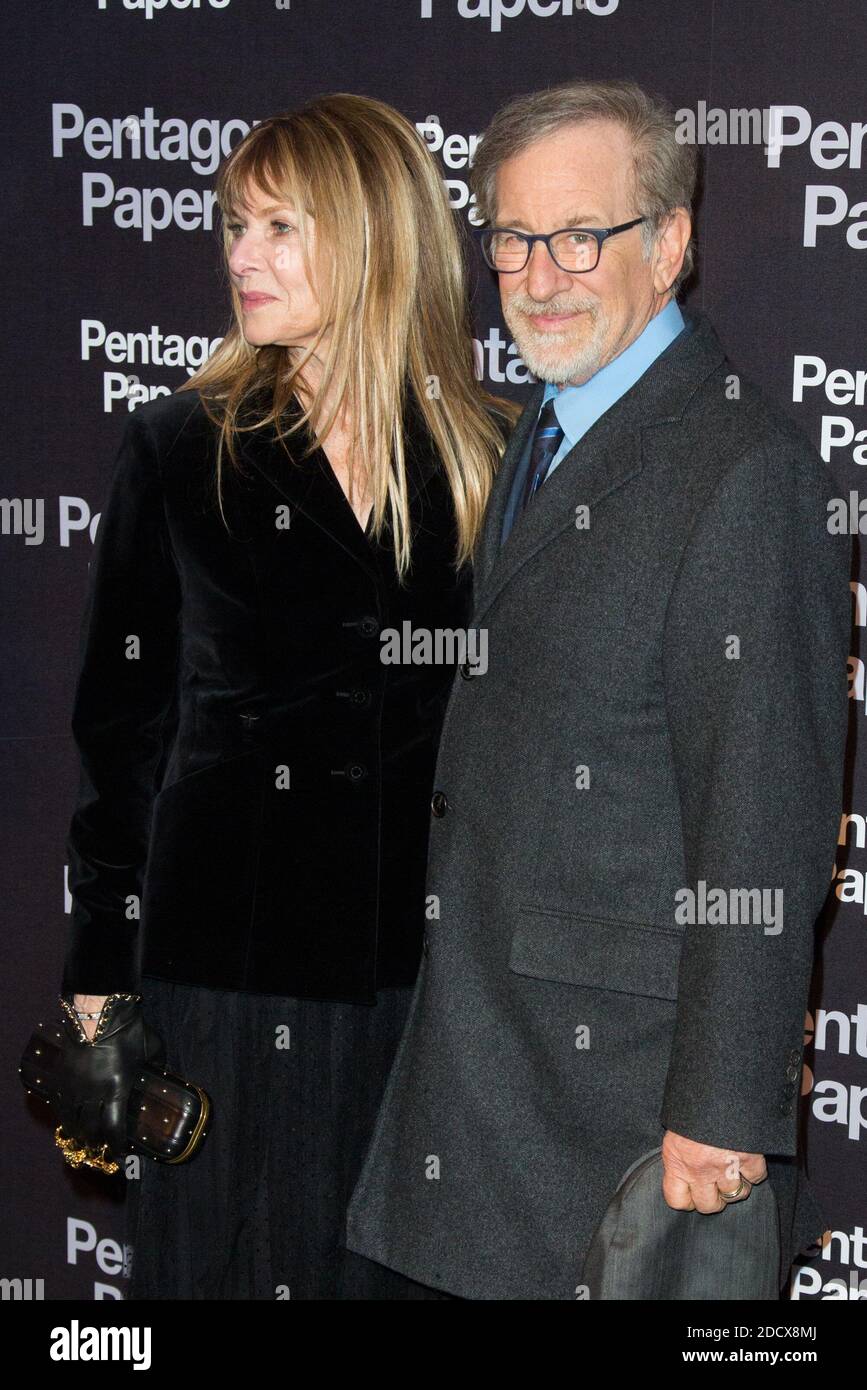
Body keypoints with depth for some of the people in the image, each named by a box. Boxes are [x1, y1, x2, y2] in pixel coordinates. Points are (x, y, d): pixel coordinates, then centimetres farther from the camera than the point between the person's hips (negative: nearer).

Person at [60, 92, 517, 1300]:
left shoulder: (491, 454, 3)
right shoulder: (181, 449, 0)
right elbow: (122, 721, 2)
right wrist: (102, 968, -1)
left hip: (431, 954, 1)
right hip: (227, 952, -1)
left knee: (411, 1258, 10)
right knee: (236, 1253, 8)